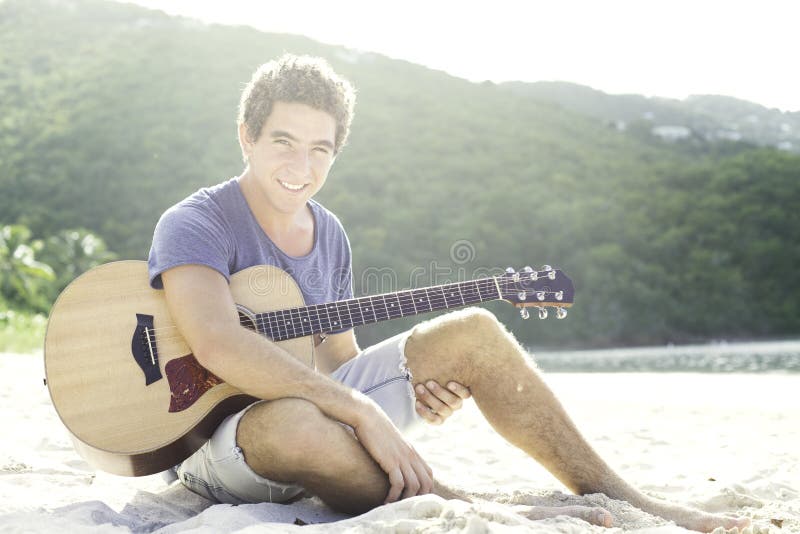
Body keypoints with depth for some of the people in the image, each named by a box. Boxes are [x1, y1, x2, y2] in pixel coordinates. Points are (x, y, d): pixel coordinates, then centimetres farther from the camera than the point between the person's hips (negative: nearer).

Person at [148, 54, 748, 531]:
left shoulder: (328, 234, 8)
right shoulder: (196, 224, -16)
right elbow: (218, 345, -34)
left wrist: (411, 388, -7)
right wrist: (365, 412, -36)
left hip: (312, 406, 7)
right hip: (217, 439, -7)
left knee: (471, 330, -6)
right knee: (289, 420, -44)